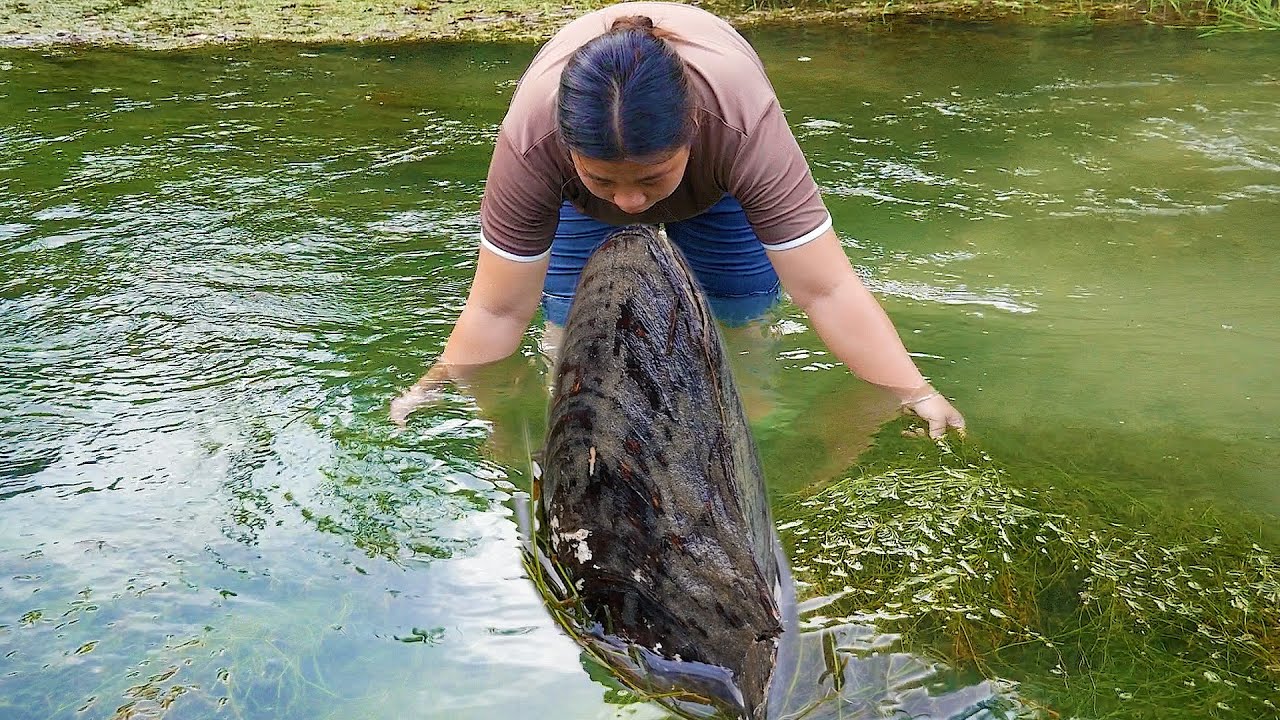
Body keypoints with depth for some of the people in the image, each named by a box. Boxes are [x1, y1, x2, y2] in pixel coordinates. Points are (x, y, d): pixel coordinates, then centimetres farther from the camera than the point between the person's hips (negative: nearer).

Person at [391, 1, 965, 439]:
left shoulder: (746, 125, -46)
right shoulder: (529, 137, -43)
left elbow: (826, 289, -44)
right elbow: (498, 311, -35)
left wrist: (915, 394, -48)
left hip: (717, 184, 0)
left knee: (745, 316, -7)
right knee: (571, 318, -10)